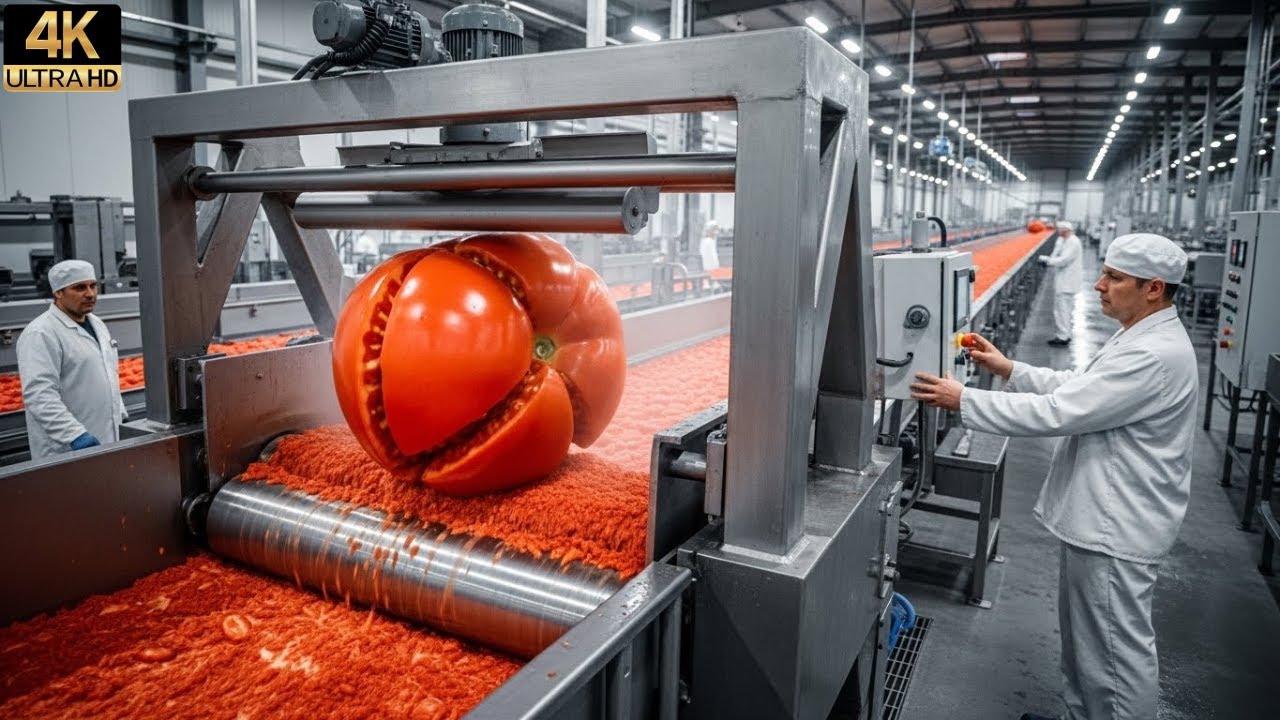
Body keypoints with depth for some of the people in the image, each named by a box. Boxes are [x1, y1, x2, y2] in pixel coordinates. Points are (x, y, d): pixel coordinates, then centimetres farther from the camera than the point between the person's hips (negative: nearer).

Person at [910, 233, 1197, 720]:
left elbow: (1058, 412, -28)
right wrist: (1009, 369, 5)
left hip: (1115, 529, -11)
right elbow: (1076, 388, 15)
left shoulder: (1155, 355, -24)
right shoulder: (1141, 337, 9)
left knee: (1117, 648, 5)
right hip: (1097, 516, 11)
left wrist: (963, 400, -24)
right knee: (1082, 637, 24)